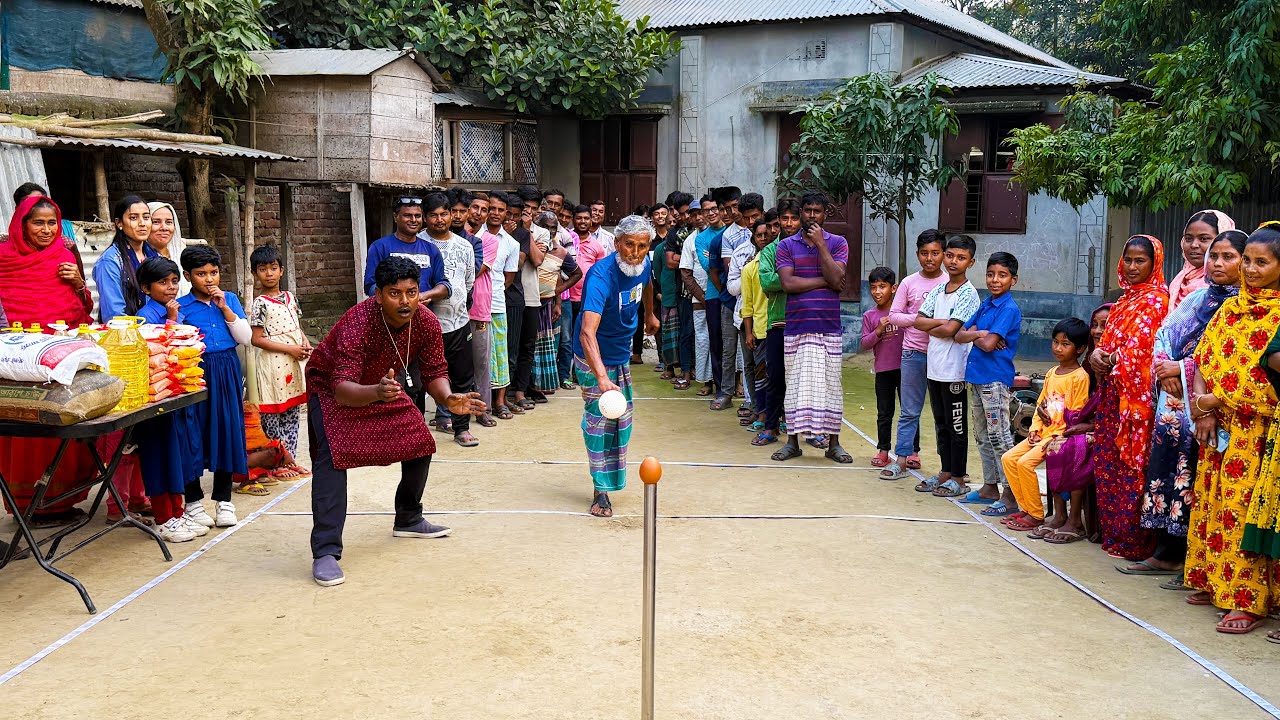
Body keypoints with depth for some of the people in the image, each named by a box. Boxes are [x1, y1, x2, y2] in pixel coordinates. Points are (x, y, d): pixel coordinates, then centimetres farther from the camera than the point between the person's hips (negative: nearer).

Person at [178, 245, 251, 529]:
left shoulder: (230, 300, 8)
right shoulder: (181, 306, -1)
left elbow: (245, 338, -2)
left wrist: (224, 307, -7)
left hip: (227, 373, 3)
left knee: (226, 430, 5)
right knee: (195, 432, 1)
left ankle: (224, 499, 17)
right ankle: (193, 501, 14)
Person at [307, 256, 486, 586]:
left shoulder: (427, 323, -22)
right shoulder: (356, 324, -38)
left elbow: (435, 373, -12)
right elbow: (342, 389, -44)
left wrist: (448, 399, -34)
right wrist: (376, 392, -65)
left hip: (384, 384, 6)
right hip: (331, 387, -6)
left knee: (421, 443, 4)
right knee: (332, 456, -24)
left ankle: (408, 520, 28)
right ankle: (325, 553, -21)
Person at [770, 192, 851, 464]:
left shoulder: (838, 243, 7)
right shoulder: (786, 246, 7)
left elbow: (837, 279, -9)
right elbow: (787, 283, -8)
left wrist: (820, 244, -8)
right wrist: (824, 281, -7)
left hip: (829, 327, 0)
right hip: (796, 327, 0)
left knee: (830, 383, 3)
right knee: (795, 384, 5)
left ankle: (833, 443, 12)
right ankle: (793, 441, 14)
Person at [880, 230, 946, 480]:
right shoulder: (909, 283, 3)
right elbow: (893, 316, 1)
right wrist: (918, 319, -12)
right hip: (914, 353, 1)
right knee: (909, 410, 4)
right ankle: (903, 458, 7)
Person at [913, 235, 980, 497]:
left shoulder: (968, 294, -11)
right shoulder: (938, 290, 10)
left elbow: (949, 330, -19)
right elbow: (919, 321, 2)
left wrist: (930, 328, -2)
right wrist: (943, 322, -12)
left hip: (954, 369, -7)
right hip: (934, 366, 7)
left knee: (956, 426, 2)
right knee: (941, 424, 15)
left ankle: (959, 479, 11)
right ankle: (945, 473, 26)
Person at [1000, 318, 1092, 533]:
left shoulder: (1079, 377, -11)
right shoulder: (1051, 374, 14)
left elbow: (1077, 415, -15)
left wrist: (1057, 437, -20)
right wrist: (1035, 430, 3)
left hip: (1062, 435, -8)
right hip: (1043, 433, 8)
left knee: (1025, 462, -22)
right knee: (1008, 458, -1)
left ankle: (1036, 515, -9)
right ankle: (1025, 508, 7)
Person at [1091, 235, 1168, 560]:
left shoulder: (1156, 300, -7)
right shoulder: (1125, 299, 19)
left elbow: (1141, 346, -16)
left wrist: (1111, 360, -8)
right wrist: (1098, 355, 0)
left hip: (1136, 394, -8)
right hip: (1111, 391, 8)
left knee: (1130, 466, -6)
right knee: (1106, 461, 10)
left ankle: (1133, 541, 0)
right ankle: (1112, 533, 19)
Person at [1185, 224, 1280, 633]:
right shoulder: (1231, 308, 12)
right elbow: (1205, 360, 8)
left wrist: (1218, 400, -12)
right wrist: (1204, 410, -5)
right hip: (1222, 429, 6)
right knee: (1214, 501, 10)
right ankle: (1215, 583, 20)